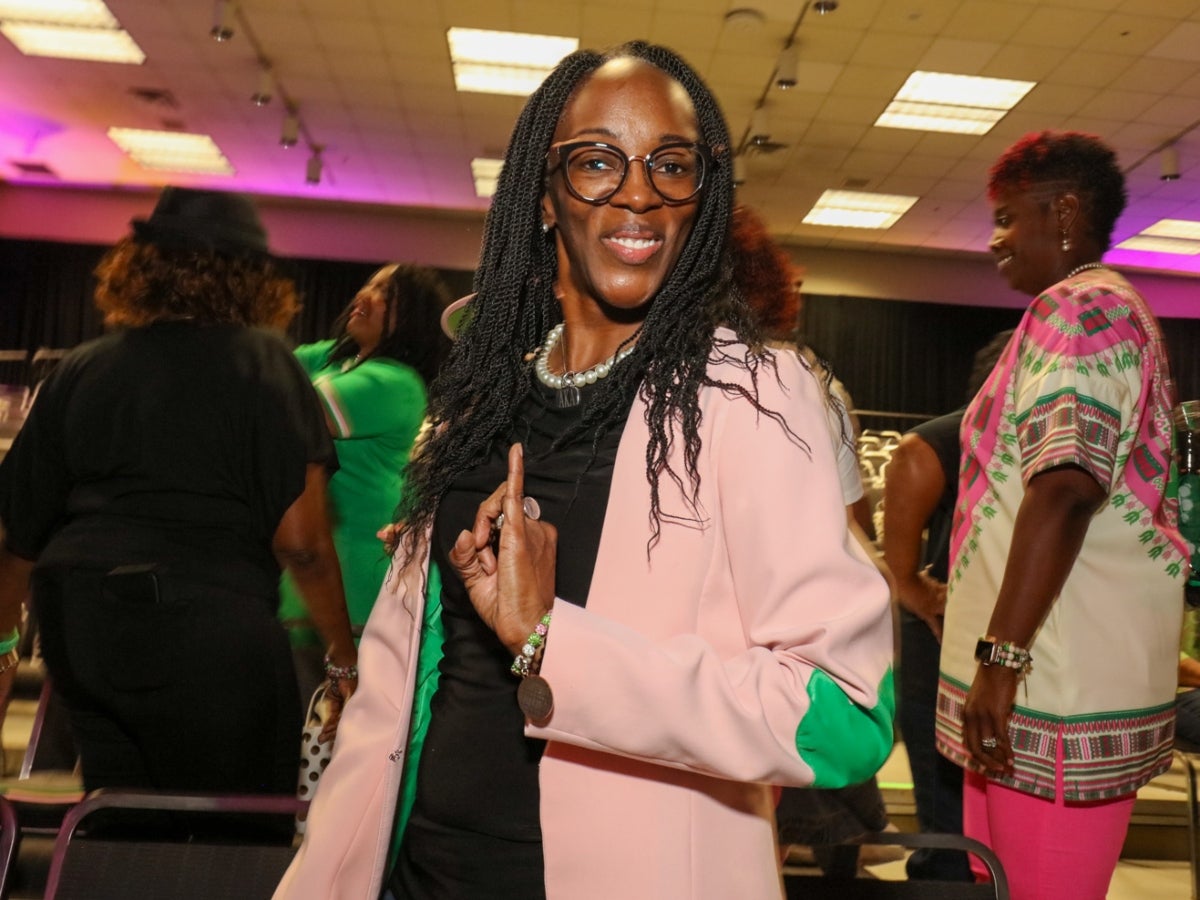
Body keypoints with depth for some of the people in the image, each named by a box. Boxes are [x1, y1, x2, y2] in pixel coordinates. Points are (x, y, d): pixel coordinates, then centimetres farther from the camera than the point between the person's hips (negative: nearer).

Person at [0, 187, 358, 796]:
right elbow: (300, 539, -11)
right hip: (208, 626, -5)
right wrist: (345, 657, -1)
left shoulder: (80, 368, 9)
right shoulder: (261, 362, -5)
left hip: (78, 630, 6)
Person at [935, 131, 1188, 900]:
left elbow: (1064, 491, -23)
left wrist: (1001, 656, -24)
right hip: (1077, 673, 10)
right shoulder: (1117, 309, 22)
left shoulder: (1075, 308, -10)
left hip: (1059, 685, -10)